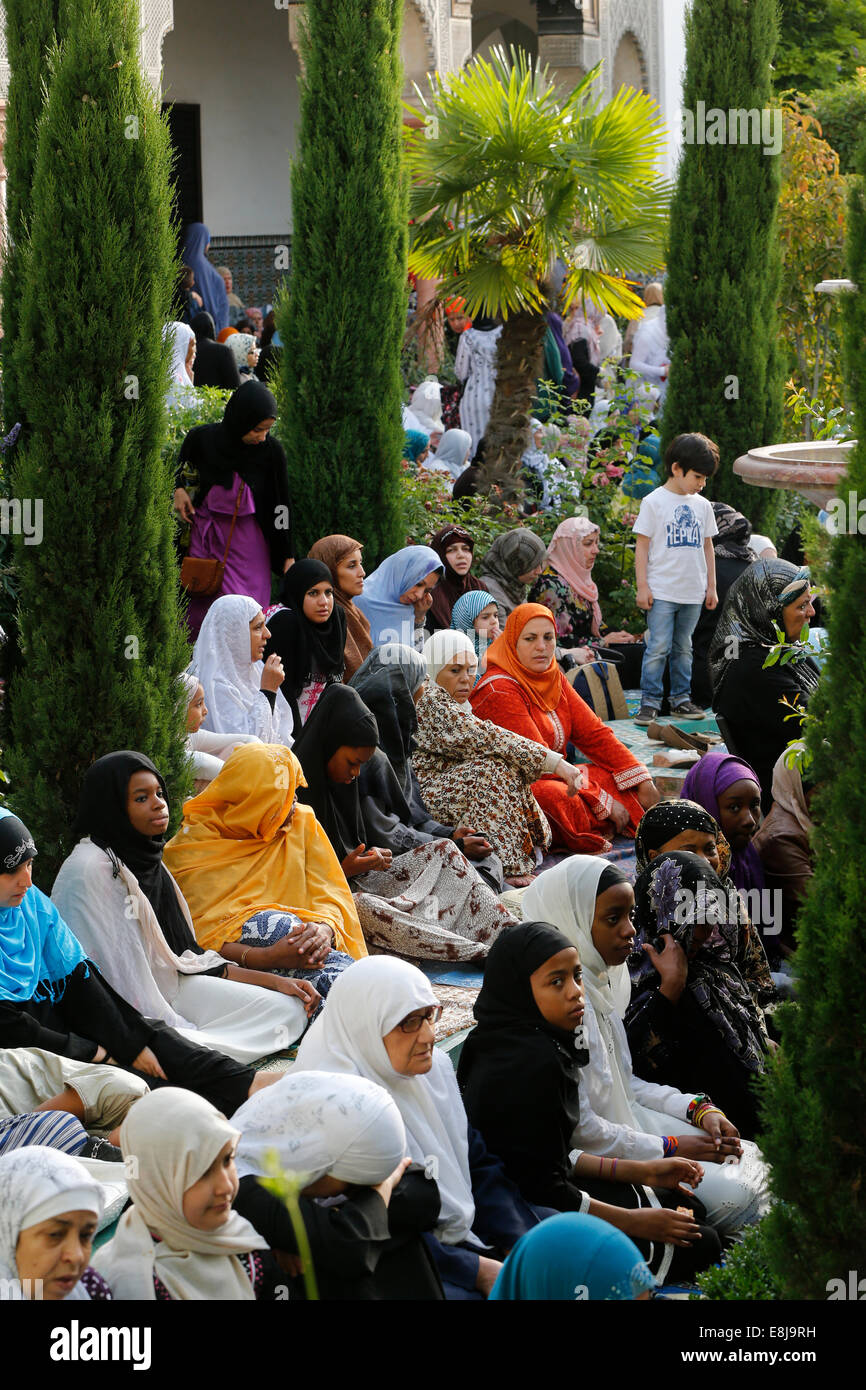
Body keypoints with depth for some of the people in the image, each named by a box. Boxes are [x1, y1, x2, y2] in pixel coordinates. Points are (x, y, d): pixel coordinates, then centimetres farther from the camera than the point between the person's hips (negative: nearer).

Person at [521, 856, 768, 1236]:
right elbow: (578, 1127, -24)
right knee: (733, 1196, -16)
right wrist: (670, 1149, -15)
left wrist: (699, 1109, 3)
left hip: (625, 1123, 10)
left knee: (752, 1160, 5)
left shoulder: (600, 982, 7)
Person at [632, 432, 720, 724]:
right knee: (658, 647, -8)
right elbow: (642, 546, -4)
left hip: (693, 591, 5)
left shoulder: (702, 505, 11)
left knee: (683, 648, 11)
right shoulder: (654, 502, -4)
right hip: (661, 591, -5)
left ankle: (681, 698, 18)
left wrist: (711, 586, 16)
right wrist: (642, 586, -9)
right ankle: (649, 702, -4)